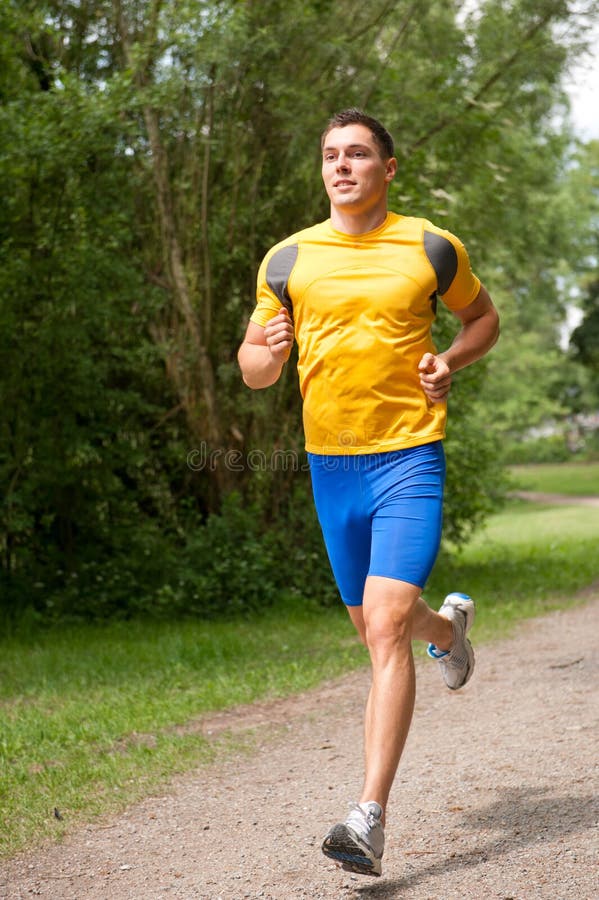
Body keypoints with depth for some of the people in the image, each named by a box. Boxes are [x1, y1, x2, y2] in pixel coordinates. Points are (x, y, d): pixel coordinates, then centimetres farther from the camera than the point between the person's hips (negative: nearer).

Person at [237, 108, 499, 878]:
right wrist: (267, 352, -14)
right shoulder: (288, 259, 5)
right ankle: (449, 625, 53)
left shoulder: (430, 248, 0)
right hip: (331, 463, 4)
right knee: (374, 626, 16)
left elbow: (482, 316, 17)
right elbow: (254, 369, 10)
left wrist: (450, 363, -4)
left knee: (385, 628, -16)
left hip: (410, 457, -4)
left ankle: (371, 818, -16)